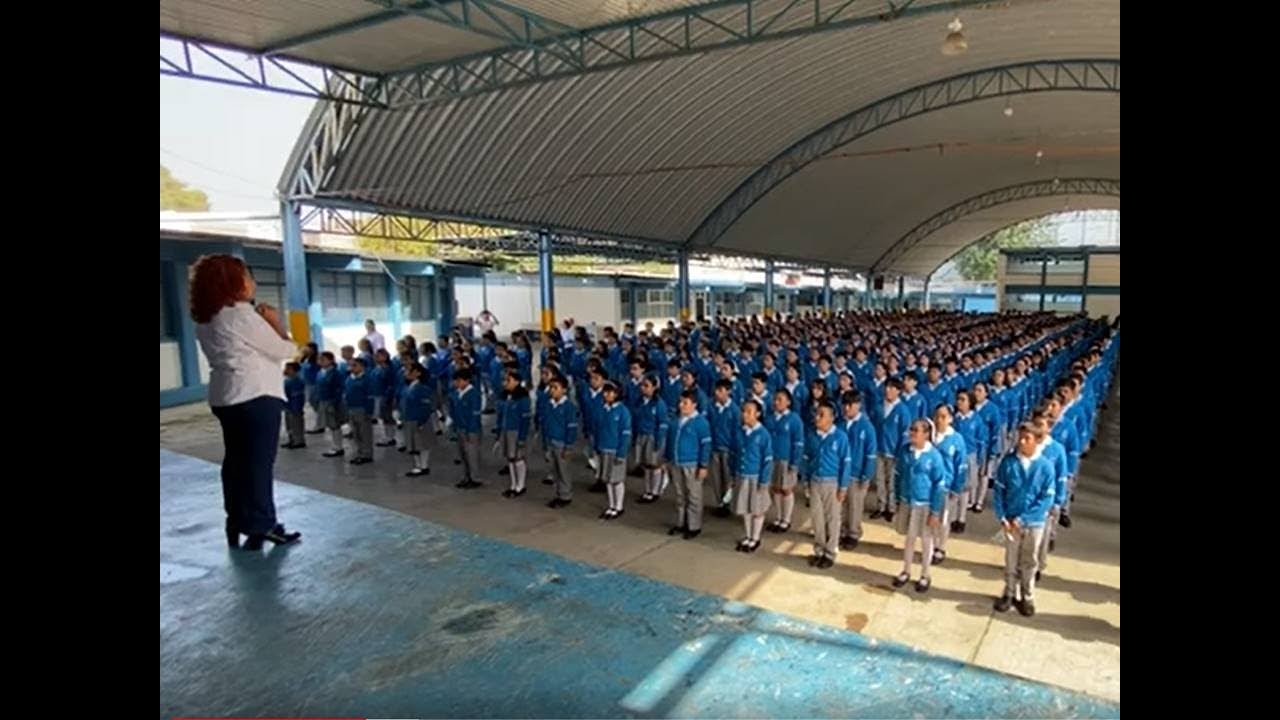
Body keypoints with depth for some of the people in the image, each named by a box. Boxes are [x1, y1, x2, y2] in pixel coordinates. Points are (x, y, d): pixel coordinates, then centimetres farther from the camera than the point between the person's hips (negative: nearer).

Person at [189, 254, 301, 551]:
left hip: (225, 398, 9)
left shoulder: (206, 319, 12)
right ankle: (261, 527, 5)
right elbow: (284, 351, -11)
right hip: (255, 396, -9)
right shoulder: (242, 315, -15)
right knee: (259, 462, -1)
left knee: (236, 460, 15)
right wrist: (275, 323, 3)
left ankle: (238, 523, 23)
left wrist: (264, 324, 7)